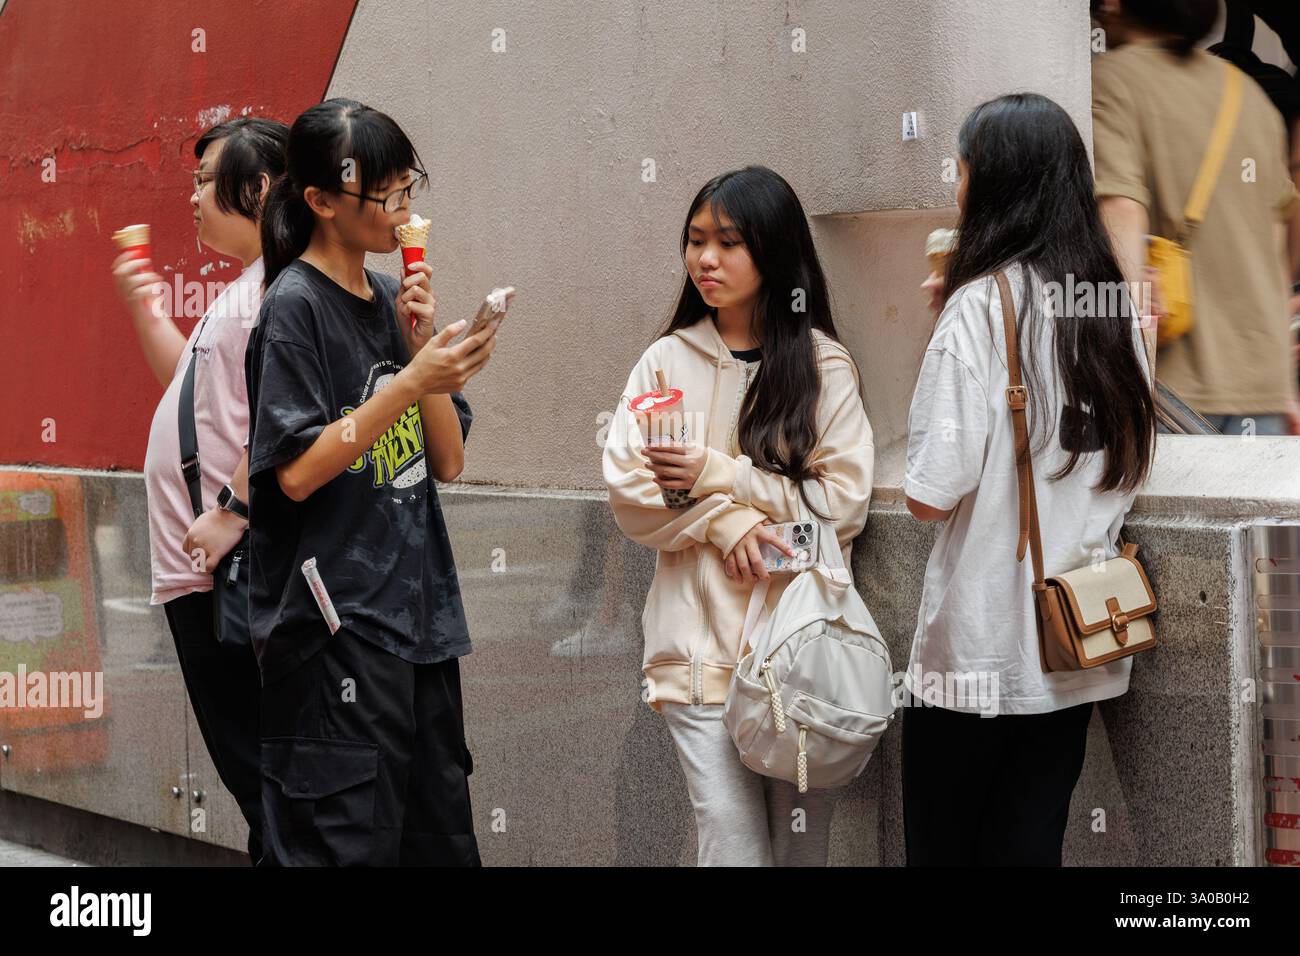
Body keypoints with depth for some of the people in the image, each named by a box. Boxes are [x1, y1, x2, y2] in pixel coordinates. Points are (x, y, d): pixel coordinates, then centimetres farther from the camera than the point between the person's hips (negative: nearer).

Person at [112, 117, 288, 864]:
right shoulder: (245, 287, 19)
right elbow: (190, 380, 29)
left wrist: (236, 510, -25)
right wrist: (147, 312, 17)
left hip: (232, 566, -10)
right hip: (199, 561, 10)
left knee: (255, 759, -6)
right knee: (243, 755, 14)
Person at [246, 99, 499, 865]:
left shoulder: (391, 300, 12)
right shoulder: (295, 306, -9)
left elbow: (447, 462, 9)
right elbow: (296, 472, -16)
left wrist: (423, 343, -4)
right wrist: (412, 381, -19)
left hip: (420, 612, 8)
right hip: (335, 623, -8)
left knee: (443, 837, 12)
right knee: (352, 840, -6)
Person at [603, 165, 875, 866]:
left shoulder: (822, 364, 4)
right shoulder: (667, 361, 8)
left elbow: (845, 500, -4)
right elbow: (629, 494, 1)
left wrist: (718, 475, -10)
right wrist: (720, 519, -15)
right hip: (703, 643, 0)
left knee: (804, 844, 5)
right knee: (734, 845, -7)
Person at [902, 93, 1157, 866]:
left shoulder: (982, 305, -13)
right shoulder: (1116, 307, 5)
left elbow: (931, 495, -16)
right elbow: (1133, 468, 13)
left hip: (980, 647, -6)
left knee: (942, 845, 6)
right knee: (1030, 844, 11)